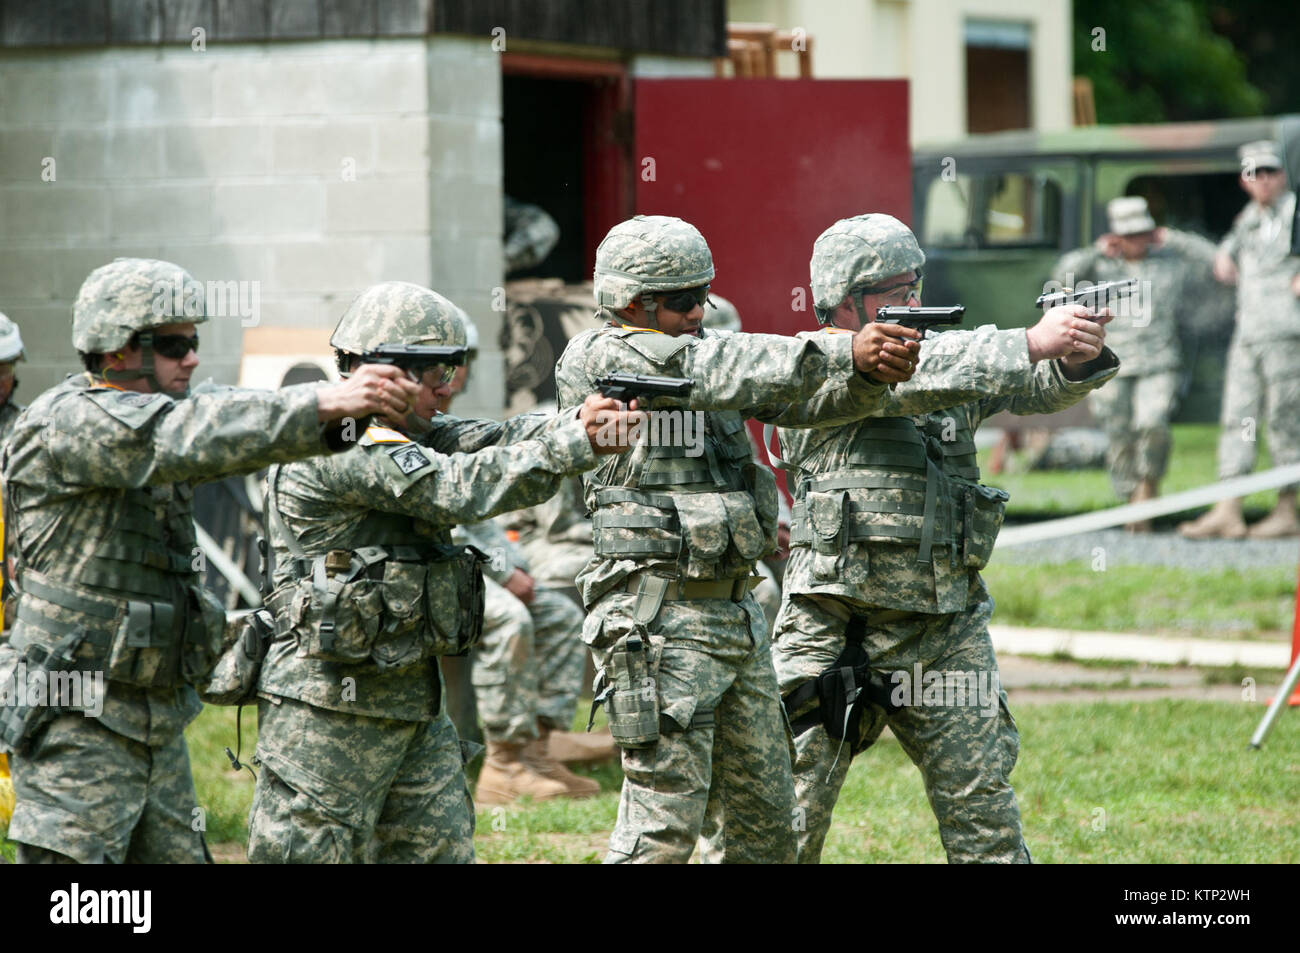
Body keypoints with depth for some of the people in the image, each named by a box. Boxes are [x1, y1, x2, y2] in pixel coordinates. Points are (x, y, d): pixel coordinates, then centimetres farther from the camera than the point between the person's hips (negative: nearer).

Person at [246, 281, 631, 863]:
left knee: (442, 848, 8)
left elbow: (495, 441, 2)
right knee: (311, 854, -4)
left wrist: (584, 423, -17)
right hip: (331, 710, -9)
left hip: (414, 702, 9)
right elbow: (455, 488, -24)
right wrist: (577, 444, -28)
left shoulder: (411, 433, 13)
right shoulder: (332, 446, -17)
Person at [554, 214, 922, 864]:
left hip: (736, 611, 8)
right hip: (659, 621, -8)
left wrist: (871, 370, -18)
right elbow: (719, 370, -20)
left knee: (766, 818, 12)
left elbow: (802, 396, 4)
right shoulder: (597, 359, -8)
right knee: (664, 825, -9)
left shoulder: (696, 350, 13)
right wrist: (845, 350, -23)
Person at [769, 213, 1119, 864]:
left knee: (983, 810, 2)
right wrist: (1032, 342, -31)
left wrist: (1080, 357, -27)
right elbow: (907, 377, -24)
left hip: (947, 633, 5)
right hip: (834, 632, -4)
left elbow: (1037, 388, -3)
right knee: (791, 822, 1)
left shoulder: (951, 359, 10)